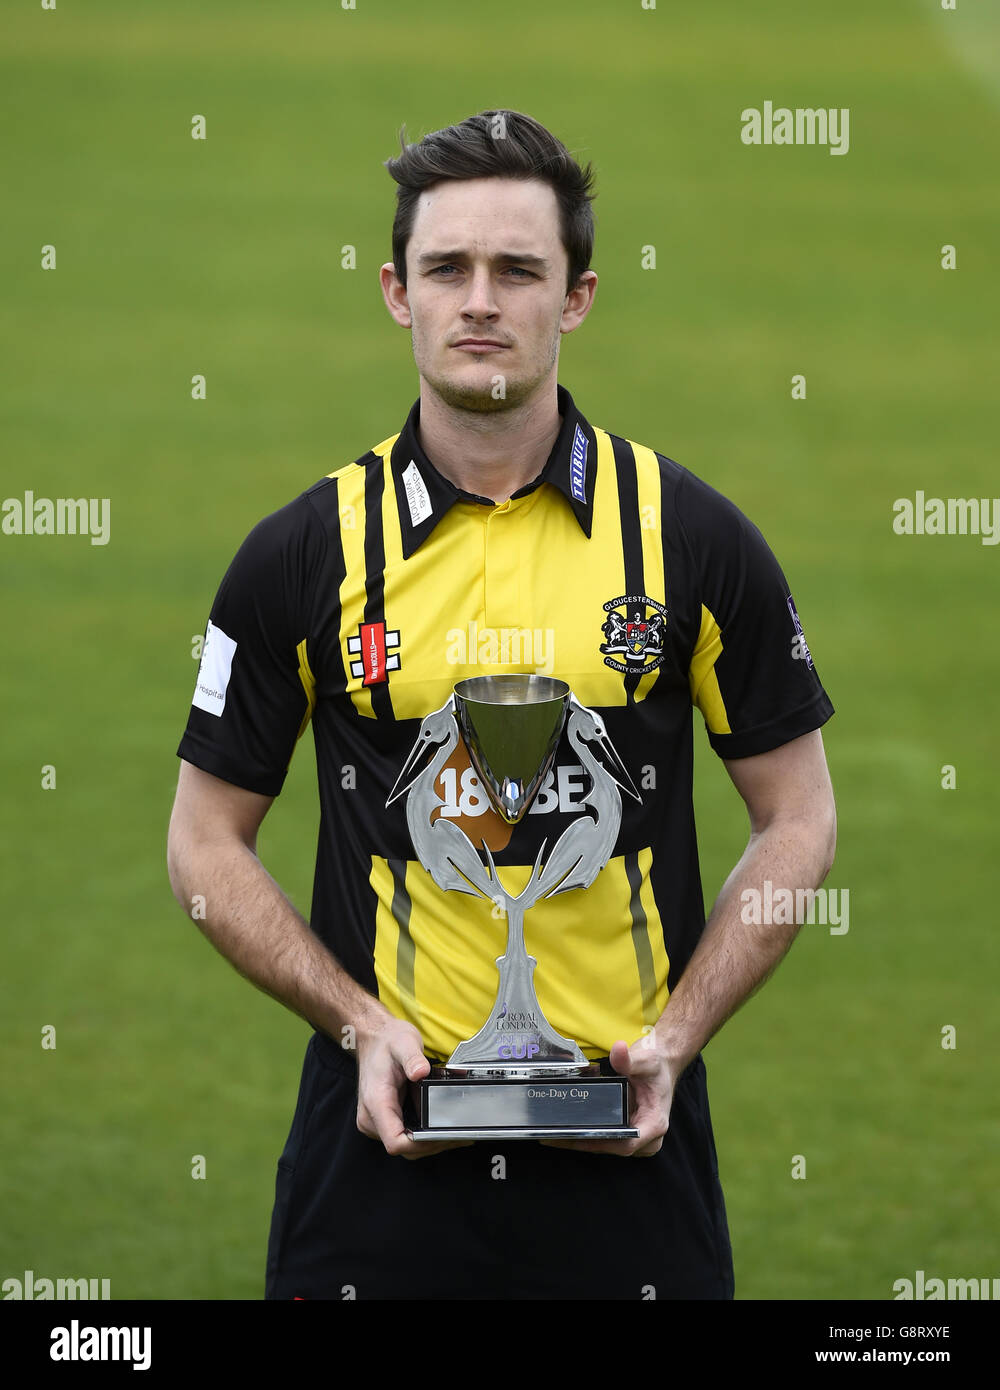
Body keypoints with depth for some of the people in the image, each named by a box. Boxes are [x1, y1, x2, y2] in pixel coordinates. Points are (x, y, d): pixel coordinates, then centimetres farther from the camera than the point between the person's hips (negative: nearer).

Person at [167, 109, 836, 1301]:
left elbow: (798, 821, 6)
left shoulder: (694, 539, 0)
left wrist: (676, 1034, -6)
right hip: (385, 1127, 0)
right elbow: (207, 843, 5)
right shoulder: (304, 554, 0)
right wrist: (359, 1023, -8)